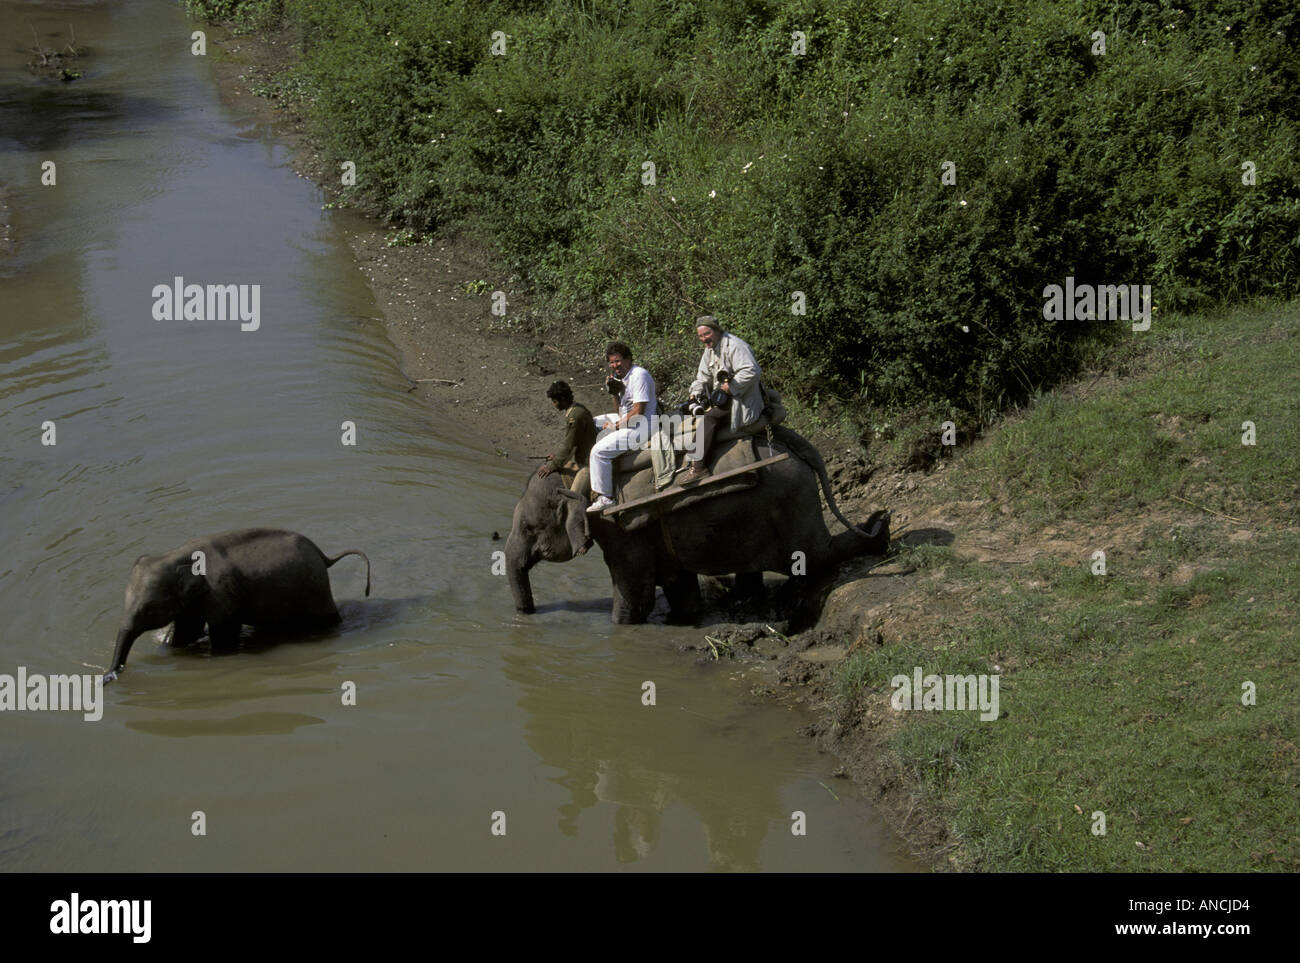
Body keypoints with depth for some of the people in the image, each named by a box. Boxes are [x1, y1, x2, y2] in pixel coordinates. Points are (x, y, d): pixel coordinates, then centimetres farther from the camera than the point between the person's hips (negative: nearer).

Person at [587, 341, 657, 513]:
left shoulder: (639, 375, -18)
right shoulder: (622, 376, 13)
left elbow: (638, 411, -23)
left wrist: (616, 425, -14)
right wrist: (615, 392, 1)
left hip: (641, 428, -11)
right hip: (627, 422, 11)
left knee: (599, 451, -21)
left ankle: (605, 497, -16)